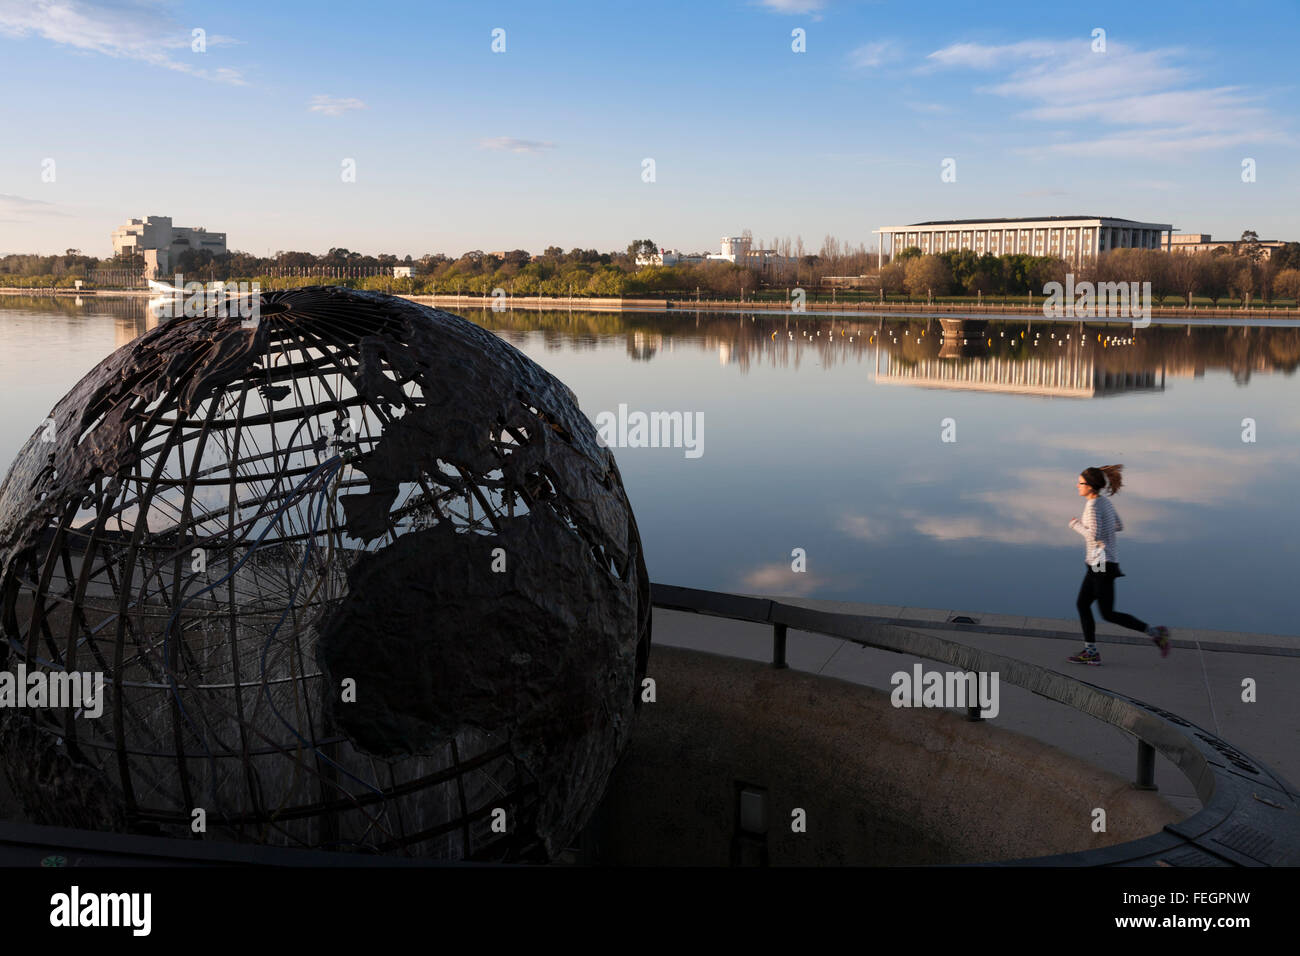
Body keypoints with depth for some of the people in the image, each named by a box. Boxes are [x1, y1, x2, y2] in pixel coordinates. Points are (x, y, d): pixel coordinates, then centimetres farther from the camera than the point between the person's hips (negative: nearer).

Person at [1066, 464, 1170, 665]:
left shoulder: (1093, 506, -18)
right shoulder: (1105, 502, 10)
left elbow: (1095, 534, -27)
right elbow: (1119, 526, 23)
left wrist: (1076, 524, -11)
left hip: (1102, 563, -10)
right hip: (1100, 563, 10)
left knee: (1108, 614, -3)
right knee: (1082, 604, 10)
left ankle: (1155, 633, 2)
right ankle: (1091, 651, 12)